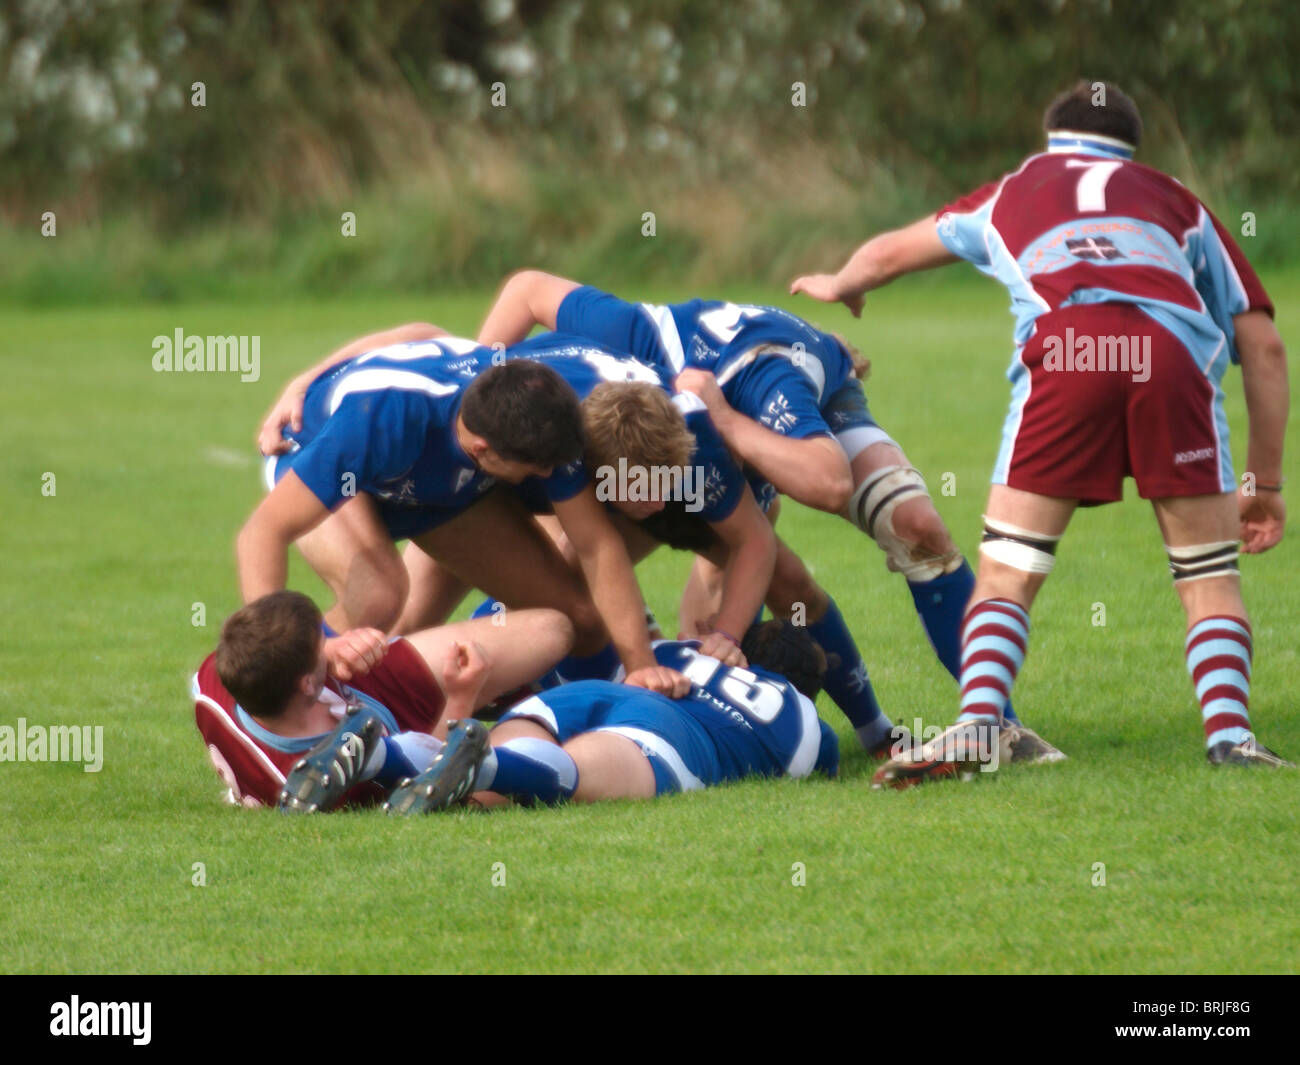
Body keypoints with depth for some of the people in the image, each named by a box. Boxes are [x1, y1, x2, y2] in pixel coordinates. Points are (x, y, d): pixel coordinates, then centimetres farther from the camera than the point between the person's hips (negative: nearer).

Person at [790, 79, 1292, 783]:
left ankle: (977, 726, -12)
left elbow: (887, 254, 53)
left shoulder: (1016, 190, 37)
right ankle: (1229, 732, -6)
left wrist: (839, 287, 76)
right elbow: (1261, 342, 27)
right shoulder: (1177, 203, 35)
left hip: (1061, 343, 0)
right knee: (1208, 573, 11)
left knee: (1007, 570, 6)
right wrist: (1265, 482, 32)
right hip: (1176, 348, 0)